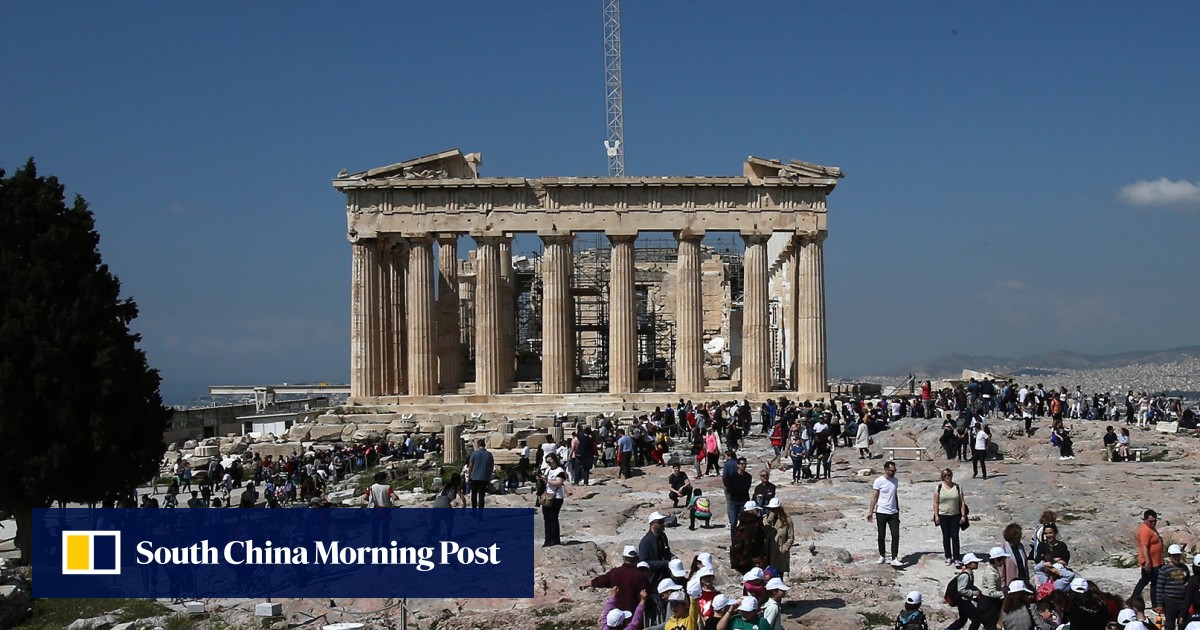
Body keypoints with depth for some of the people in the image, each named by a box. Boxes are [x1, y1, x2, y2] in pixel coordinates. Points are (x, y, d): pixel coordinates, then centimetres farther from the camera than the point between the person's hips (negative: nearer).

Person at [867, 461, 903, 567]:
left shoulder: (895, 481, 9)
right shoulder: (879, 481, -8)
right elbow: (874, 497, -7)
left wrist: (898, 510, 19)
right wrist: (870, 512, -12)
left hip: (893, 513, 4)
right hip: (881, 513, -4)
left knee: (896, 535, -7)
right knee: (881, 536, 7)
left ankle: (894, 559, -8)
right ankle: (882, 556, 21)